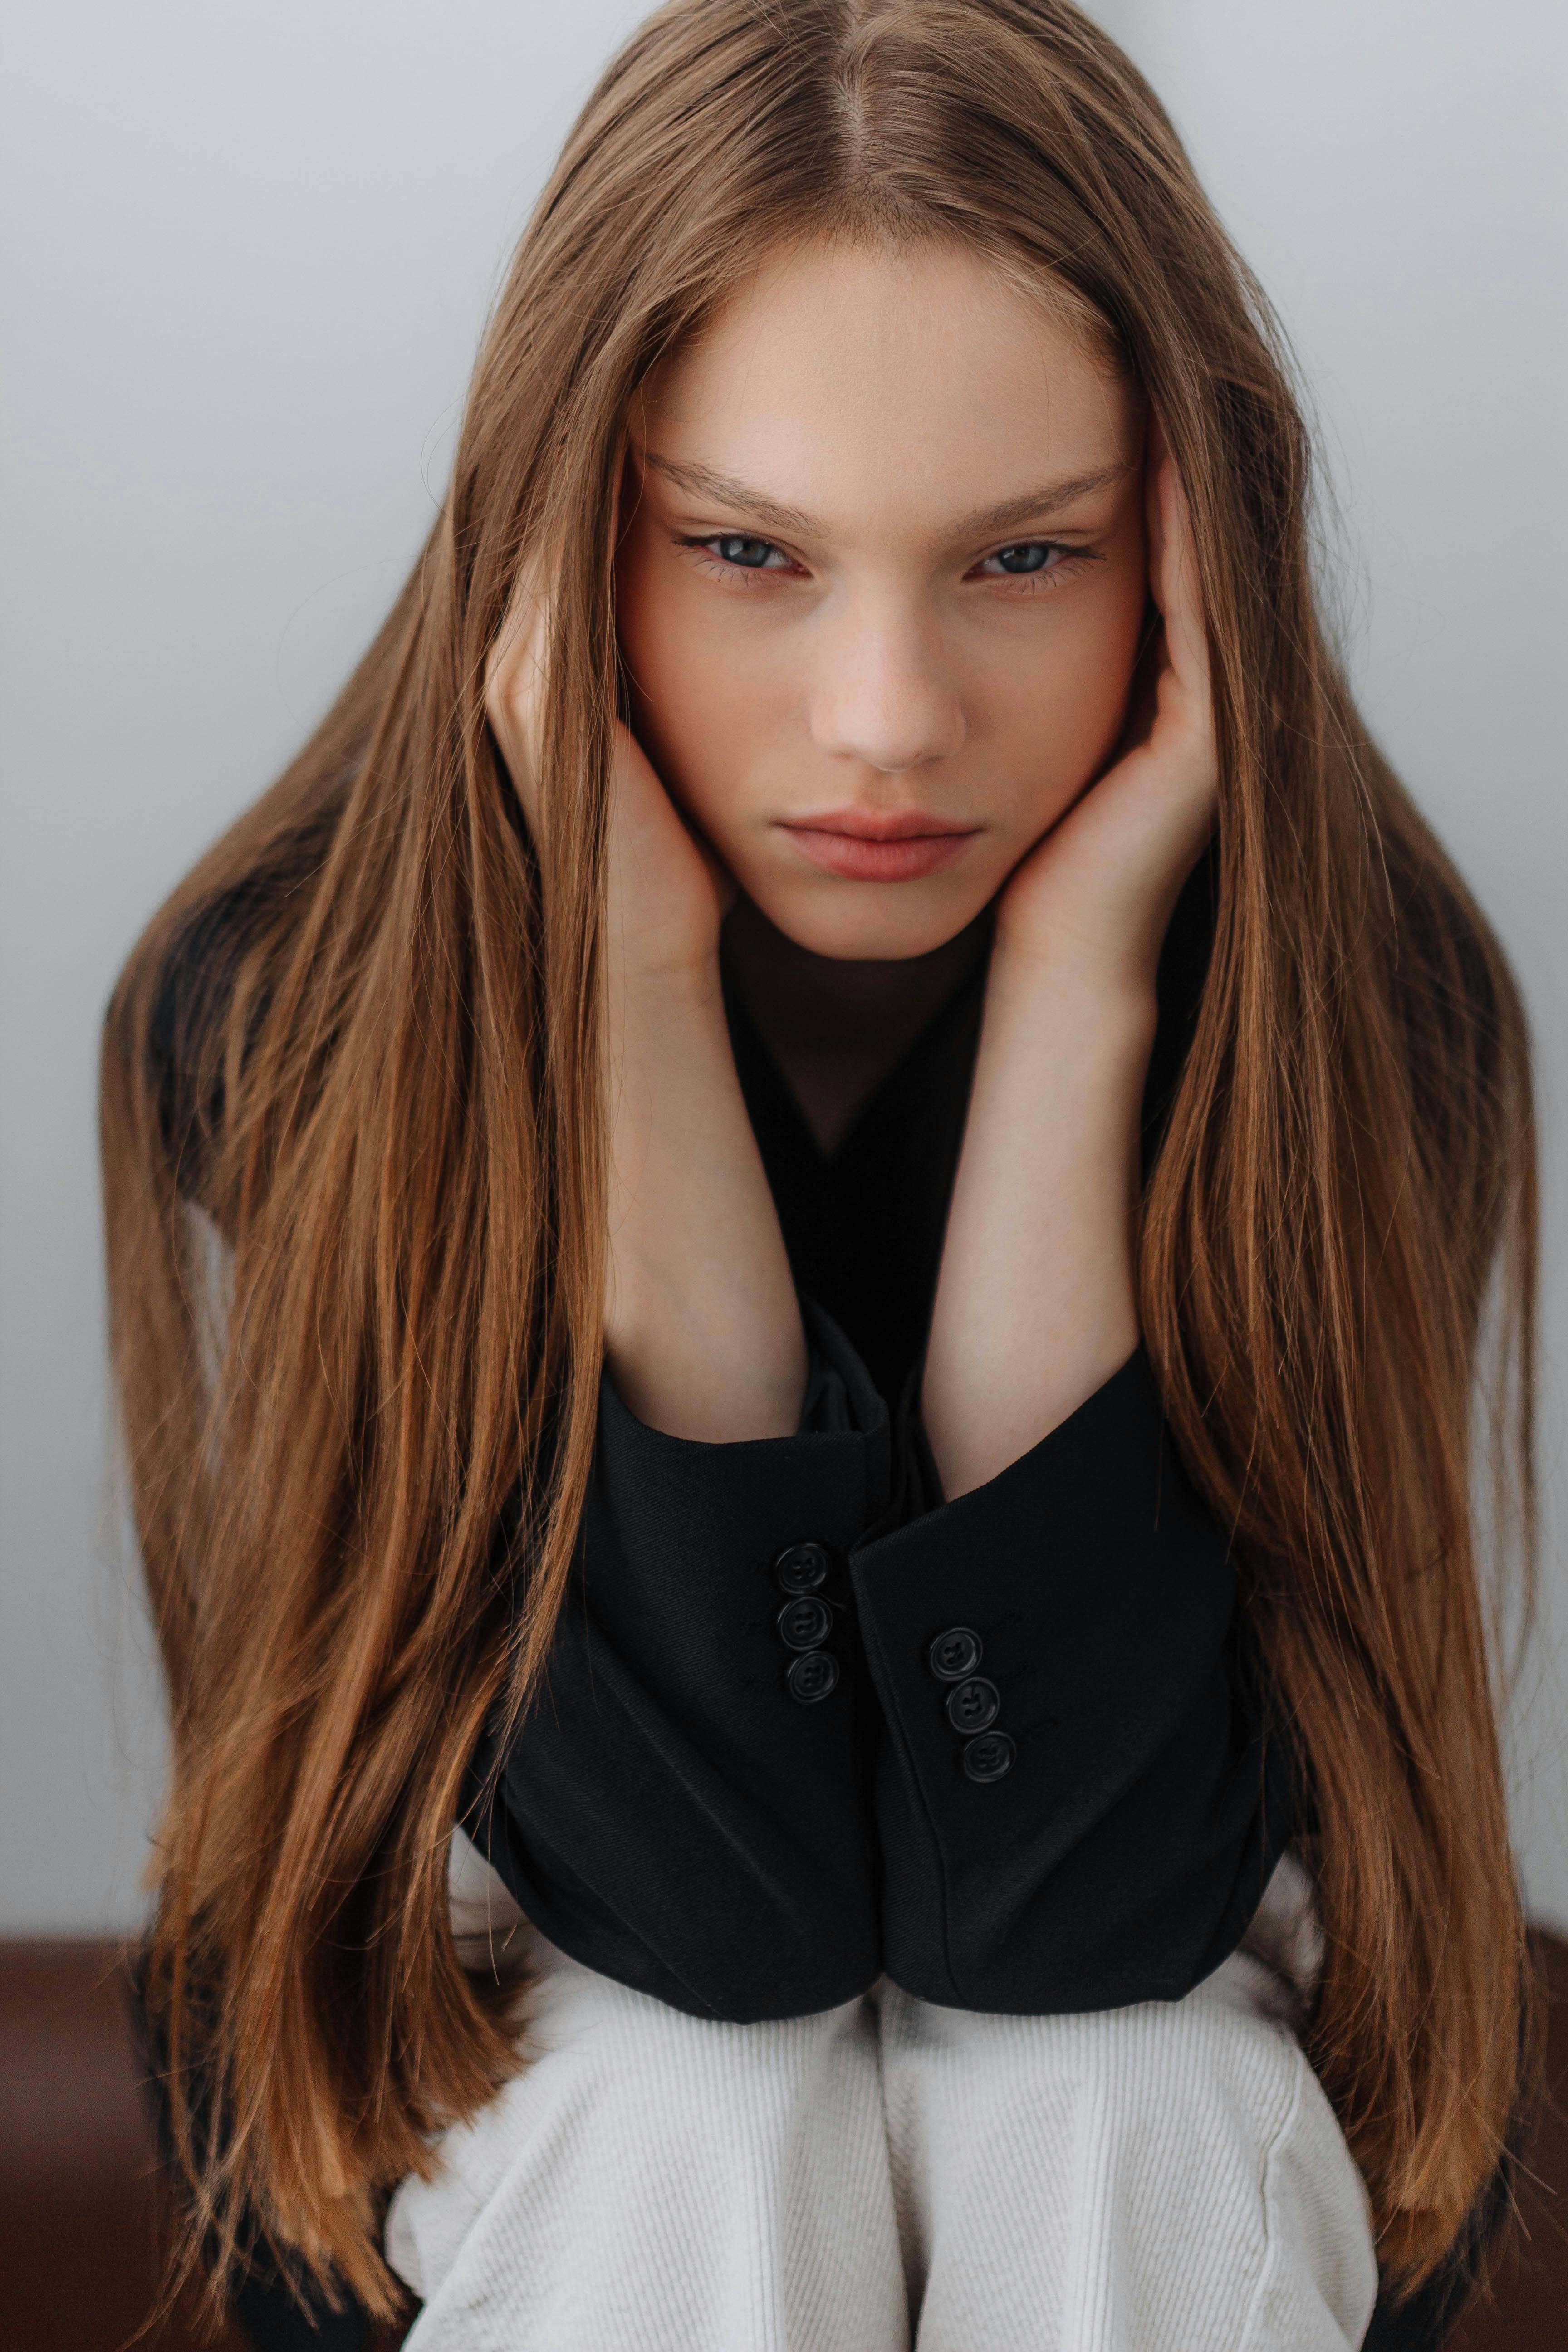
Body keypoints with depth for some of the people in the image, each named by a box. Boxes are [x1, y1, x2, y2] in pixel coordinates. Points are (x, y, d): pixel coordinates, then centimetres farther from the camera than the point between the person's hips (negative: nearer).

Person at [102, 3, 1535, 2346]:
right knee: (687, 2106, -31)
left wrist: (1077, 990, -31)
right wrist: (630, 979, -32)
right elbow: (717, 1902, -25)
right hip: (562, 2121, 0)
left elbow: (1054, 1909, -25)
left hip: (1169, 2116, 1)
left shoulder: (1367, 1001, -20)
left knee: (1108, 2105, -30)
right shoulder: (276, 1014, -21)